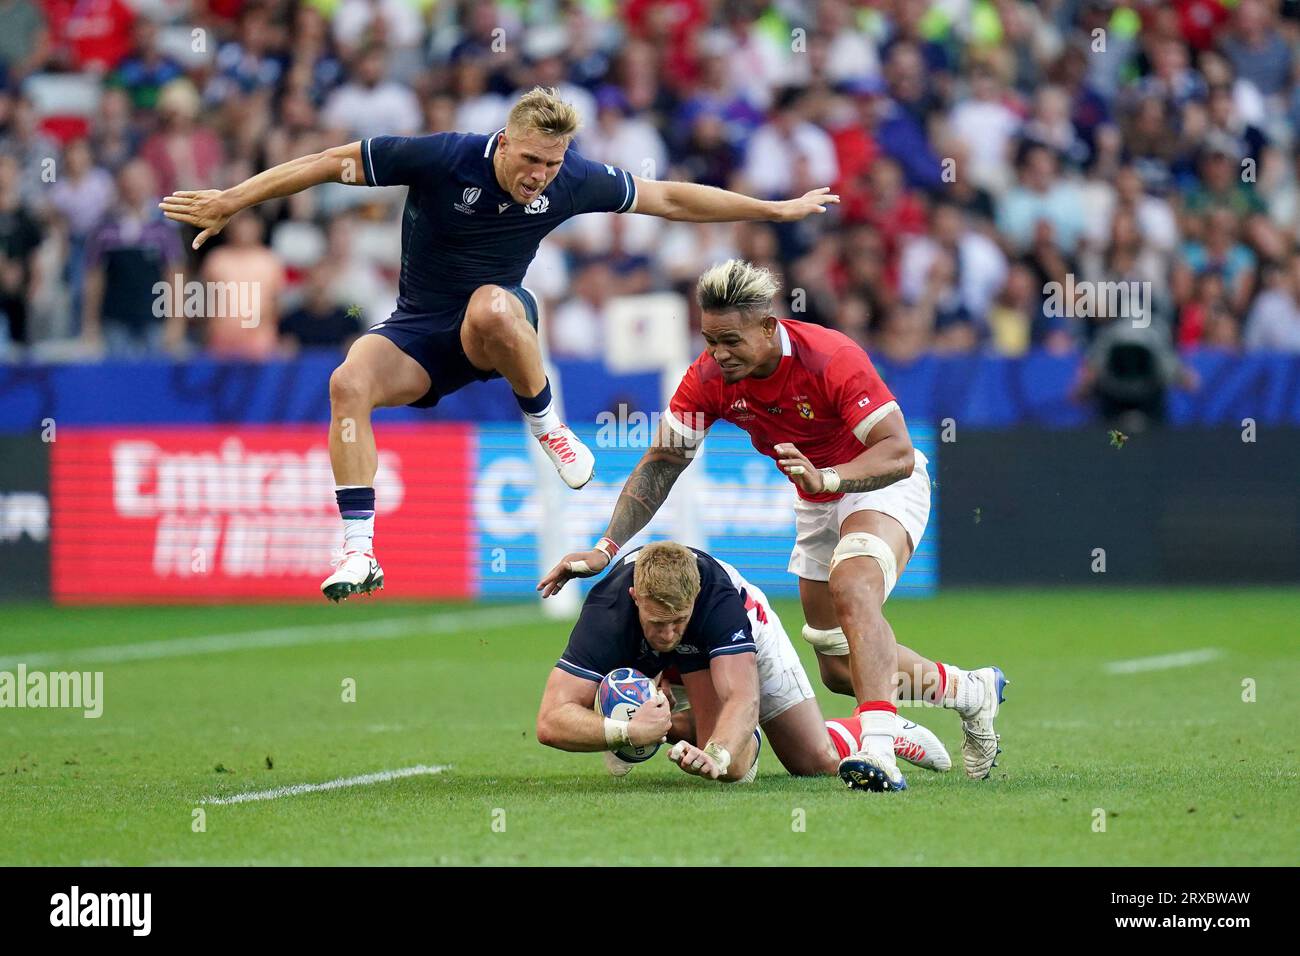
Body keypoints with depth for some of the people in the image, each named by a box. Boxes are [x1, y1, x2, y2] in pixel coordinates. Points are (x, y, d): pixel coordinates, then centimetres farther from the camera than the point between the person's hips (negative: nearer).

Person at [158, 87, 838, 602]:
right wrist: (231, 201, -14)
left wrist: (776, 209, 8)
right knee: (349, 381, -32)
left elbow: (668, 198, 3)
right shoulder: (443, 158, -19)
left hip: (495, 326, 0)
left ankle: (546, 426, -13)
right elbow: (334, 163, -13)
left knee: (492, 307, -39)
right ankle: (359, 552, -32)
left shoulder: (571, 182, -11)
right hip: (419, 334, 0)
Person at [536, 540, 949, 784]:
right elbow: (550, 721, -47)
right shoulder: (607, 615, -42)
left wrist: (716, 755, -71)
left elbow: (743, 697, -51)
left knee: (817, 761, -3)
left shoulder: (720, 600, -43)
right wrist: (626, 732, -64)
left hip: (741, 632, -1)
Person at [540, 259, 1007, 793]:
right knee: (840, 669, 10)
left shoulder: (830, 358, -31)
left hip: (883, 485, -7)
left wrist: (826, 477, -50)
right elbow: (661, 464, -8)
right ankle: (969, 691, 35)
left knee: (852, 587, -37)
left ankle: (878, 750, -49)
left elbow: (898, 453, -34)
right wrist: (606, 548, -17)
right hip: (817, 505, 7)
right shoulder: (708, 378, -16)